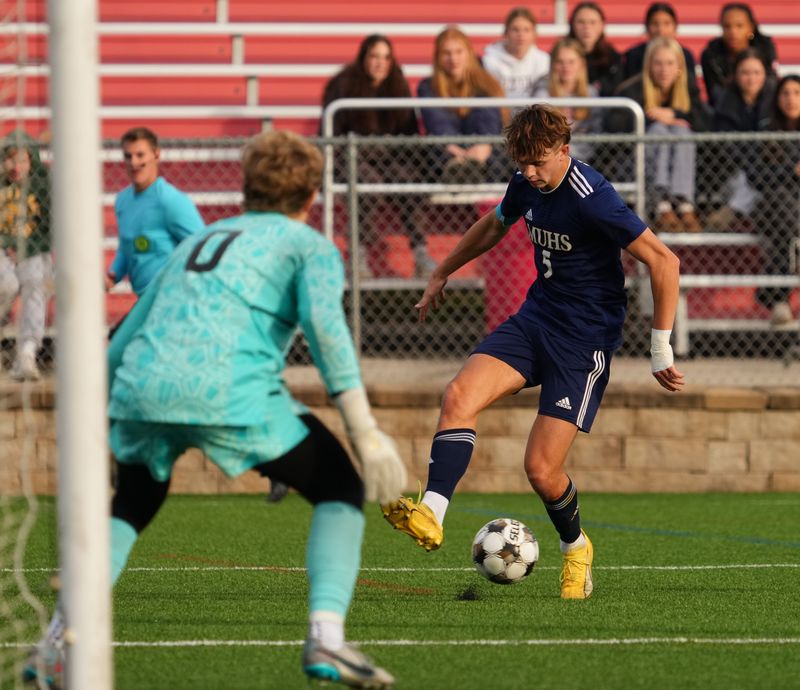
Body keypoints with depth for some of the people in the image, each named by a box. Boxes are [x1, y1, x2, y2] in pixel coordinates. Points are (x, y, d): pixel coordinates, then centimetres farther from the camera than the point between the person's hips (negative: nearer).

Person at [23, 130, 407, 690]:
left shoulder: (196, 243, 33)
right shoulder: (310, 245, 18)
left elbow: (121, 347, 32)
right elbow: (324, 321, -4)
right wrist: (364, 429, -8)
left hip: (141, 390, 5)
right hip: (229, 391, -5)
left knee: (132, 506, 31)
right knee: (339, 489, 12)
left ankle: (61, 639, 15)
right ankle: (326, 636, -7)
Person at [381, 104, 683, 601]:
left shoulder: (593, 199, -22)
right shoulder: (527, 185, 2)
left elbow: (663, 262, -20)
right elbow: (494, 226, 26)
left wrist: (661, 350, -17)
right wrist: (441, 274, 34)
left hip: (585, 338, -7)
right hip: (536, 318, 7)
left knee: (542, 470, -8)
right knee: (460, 396, -19)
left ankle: (575, 546, 23)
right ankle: (432, 513, -26)